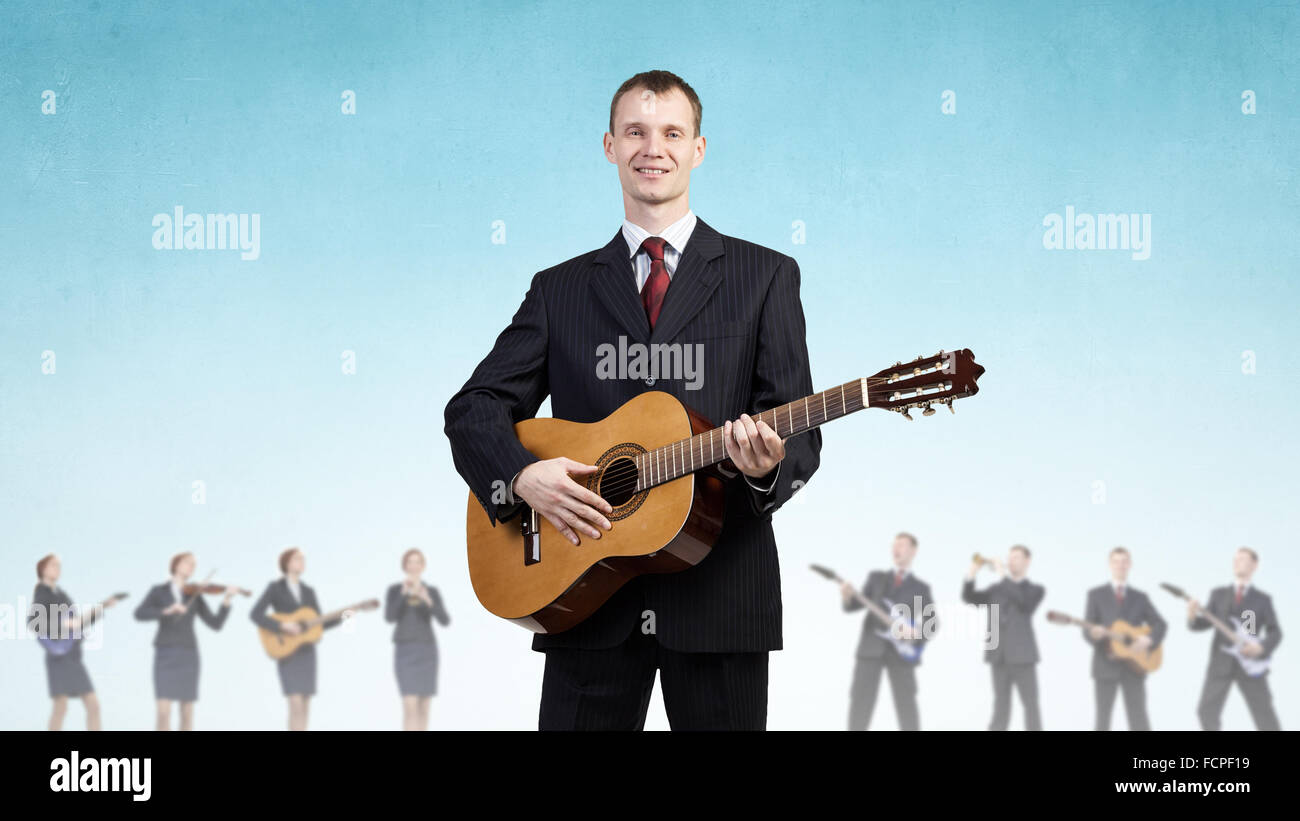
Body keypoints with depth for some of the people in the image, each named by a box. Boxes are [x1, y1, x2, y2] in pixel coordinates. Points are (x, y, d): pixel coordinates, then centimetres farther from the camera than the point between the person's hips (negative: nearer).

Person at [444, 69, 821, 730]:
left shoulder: (765, 277, 8)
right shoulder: (560, 290, 13)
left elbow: (797, 429, 2)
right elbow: (474, 406, 9)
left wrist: (769, 464, -22)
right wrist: (521, 477, -11)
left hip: (719, 594, -1)